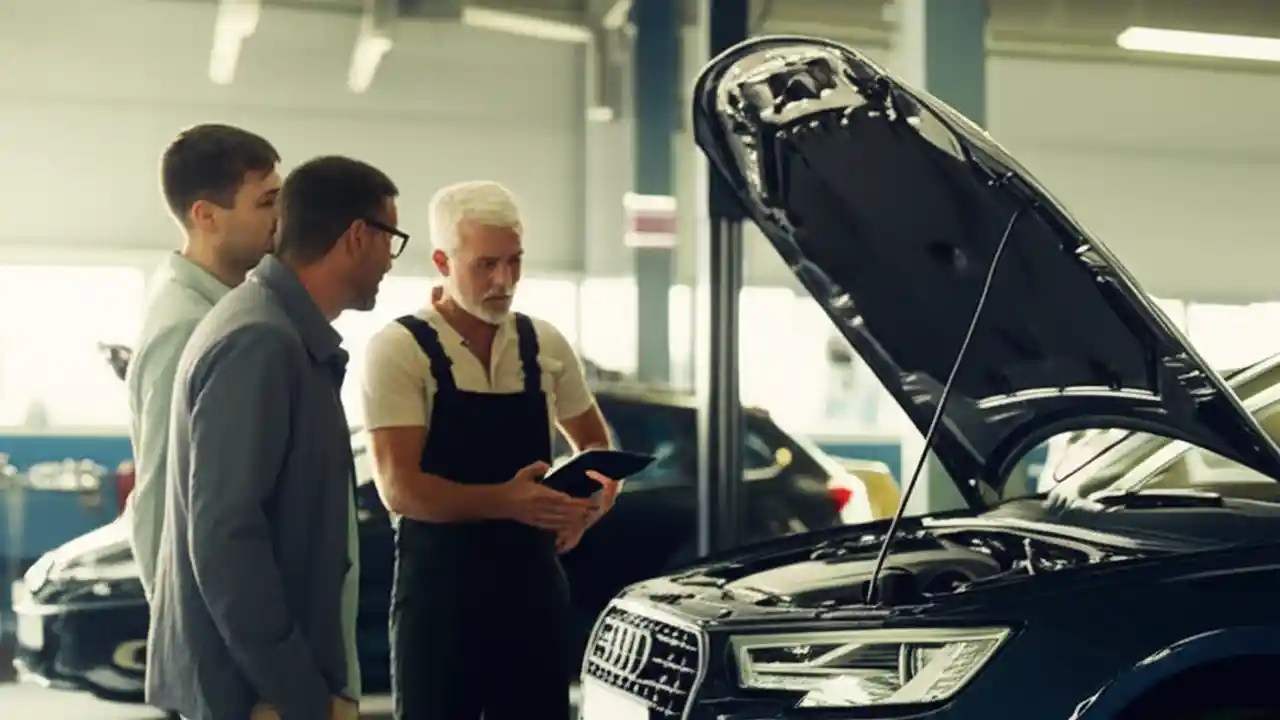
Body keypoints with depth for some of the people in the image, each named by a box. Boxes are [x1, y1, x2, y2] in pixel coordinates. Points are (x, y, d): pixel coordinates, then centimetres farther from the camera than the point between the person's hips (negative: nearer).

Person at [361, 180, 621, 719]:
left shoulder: (545, 345, 7)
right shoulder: (399, 349, -9)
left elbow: (594, 443, 20)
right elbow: (398, 488, -17)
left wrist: (599, 494, -3)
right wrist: (507, 500, -29)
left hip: (534, 583, 5)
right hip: (439, 589, -5)